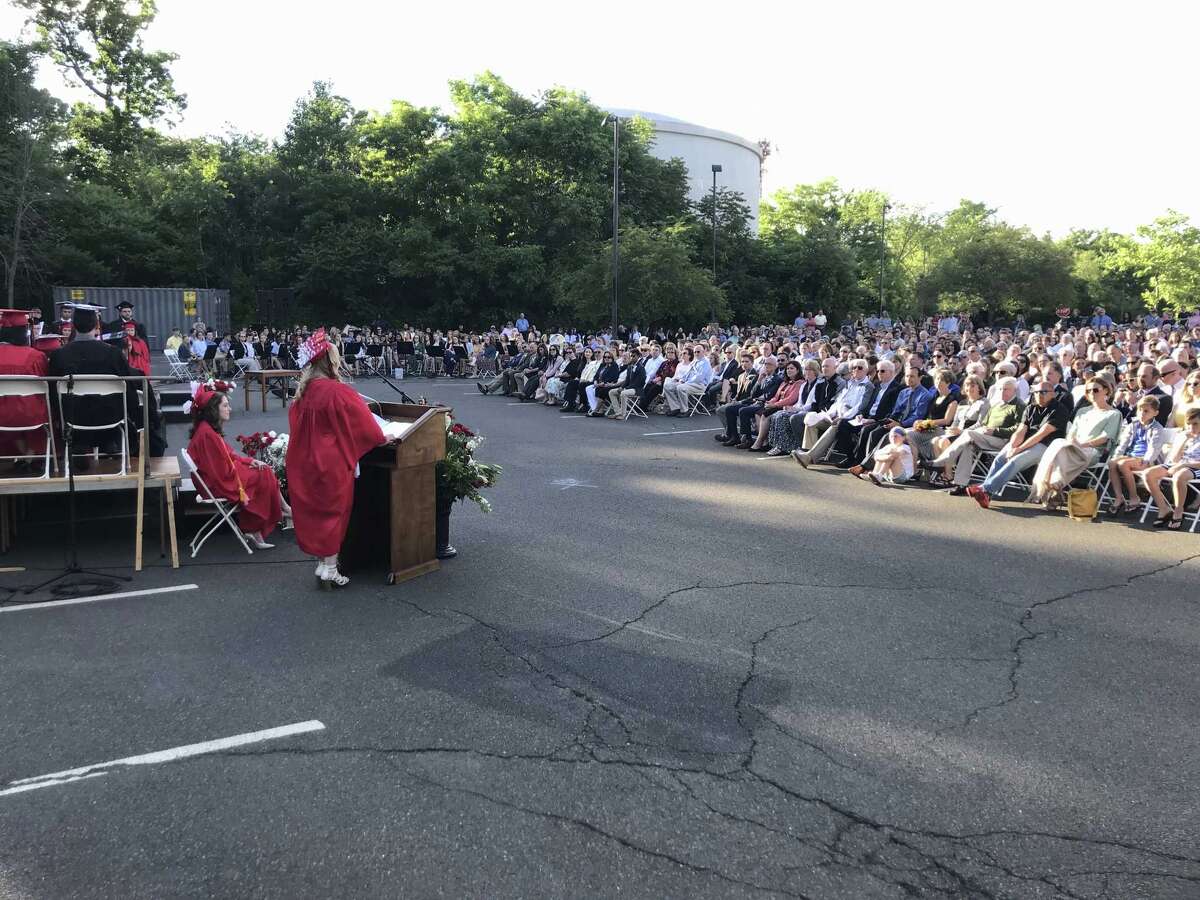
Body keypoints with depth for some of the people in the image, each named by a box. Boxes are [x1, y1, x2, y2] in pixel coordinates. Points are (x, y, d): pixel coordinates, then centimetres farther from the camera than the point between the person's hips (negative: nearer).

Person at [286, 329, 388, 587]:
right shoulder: (338, 392, -18)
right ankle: (329, 568, 9)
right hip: (332, 462, -6)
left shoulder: (304, 392, 3)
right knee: (334, 511, 4)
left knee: (313, 510, 15)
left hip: (305, 461, 7)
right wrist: (380, 438, 6)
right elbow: (364, 422, -10)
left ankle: (322, 561, 25)